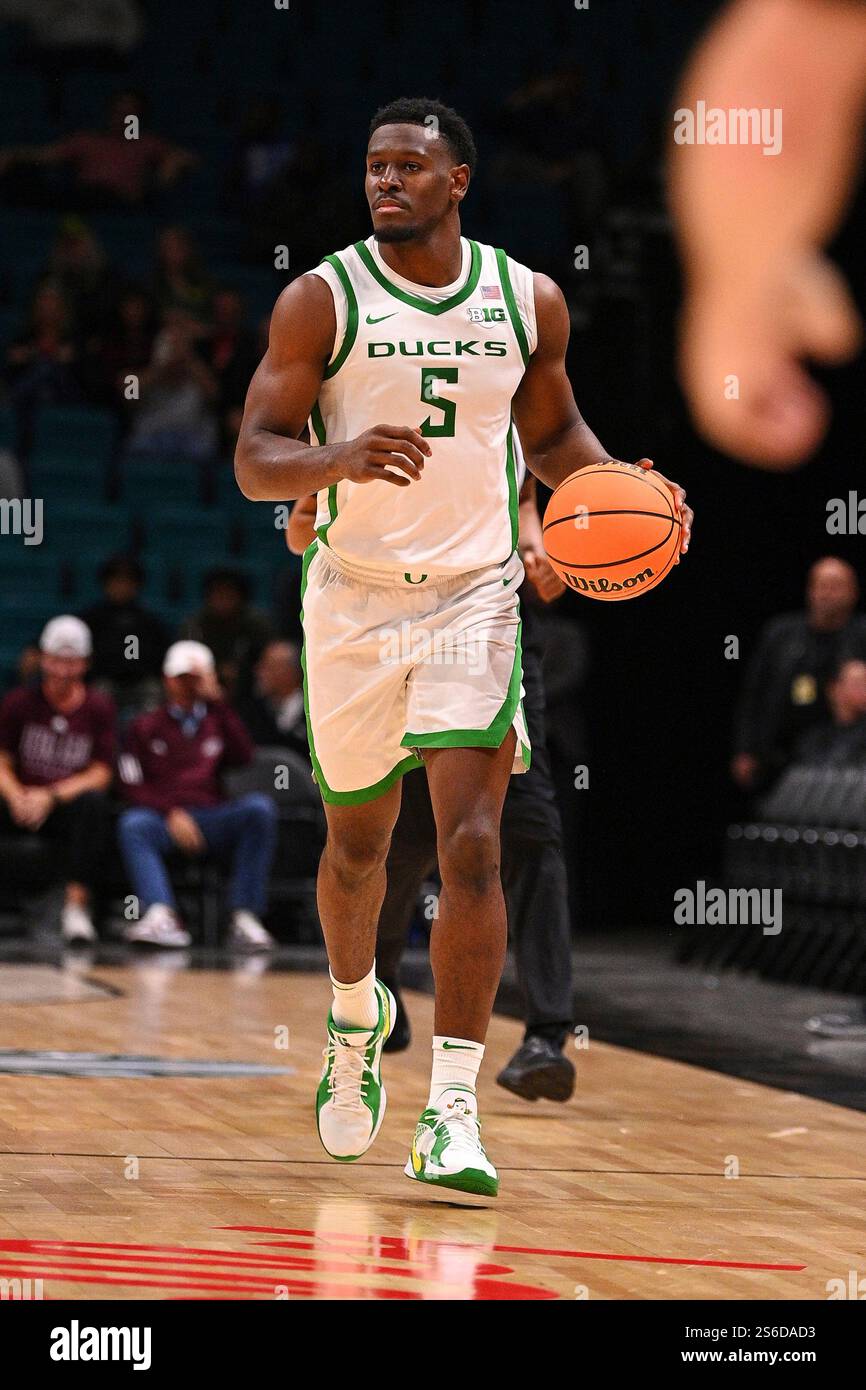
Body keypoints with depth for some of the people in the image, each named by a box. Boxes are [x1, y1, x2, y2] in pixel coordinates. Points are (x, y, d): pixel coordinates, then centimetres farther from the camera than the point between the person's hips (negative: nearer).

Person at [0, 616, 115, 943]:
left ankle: (77, 904, -37)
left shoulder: (98, 708, 5)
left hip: (69, 806, -1)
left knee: (94, 801, -35)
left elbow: (101, 774, -1)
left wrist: (51, 796, -15)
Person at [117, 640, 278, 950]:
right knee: (132, 823, -34)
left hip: (212, 818, 1)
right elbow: (133, 787, 7)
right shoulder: (146, 727, 18)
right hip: (163, 817, -1)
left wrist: (216, 701, -1)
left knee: (259, 806, -28)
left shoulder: (218, 722, 23)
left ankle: (245, 916, -33)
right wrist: (172, 814, -10)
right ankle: (162, 917, -53)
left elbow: (243, 757, 2)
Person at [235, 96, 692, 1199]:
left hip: (475, 596, 0)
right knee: (357, 842, 15)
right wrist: (341, 458, -30)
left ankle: (452, 1112, -14)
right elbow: (253, 461, -10)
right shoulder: (321, 300, -6)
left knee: (471, 847, -14)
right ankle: (357, 1011, 46)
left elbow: (552, 429, 19)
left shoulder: (529, 301, 2)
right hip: (354, 600, 0)